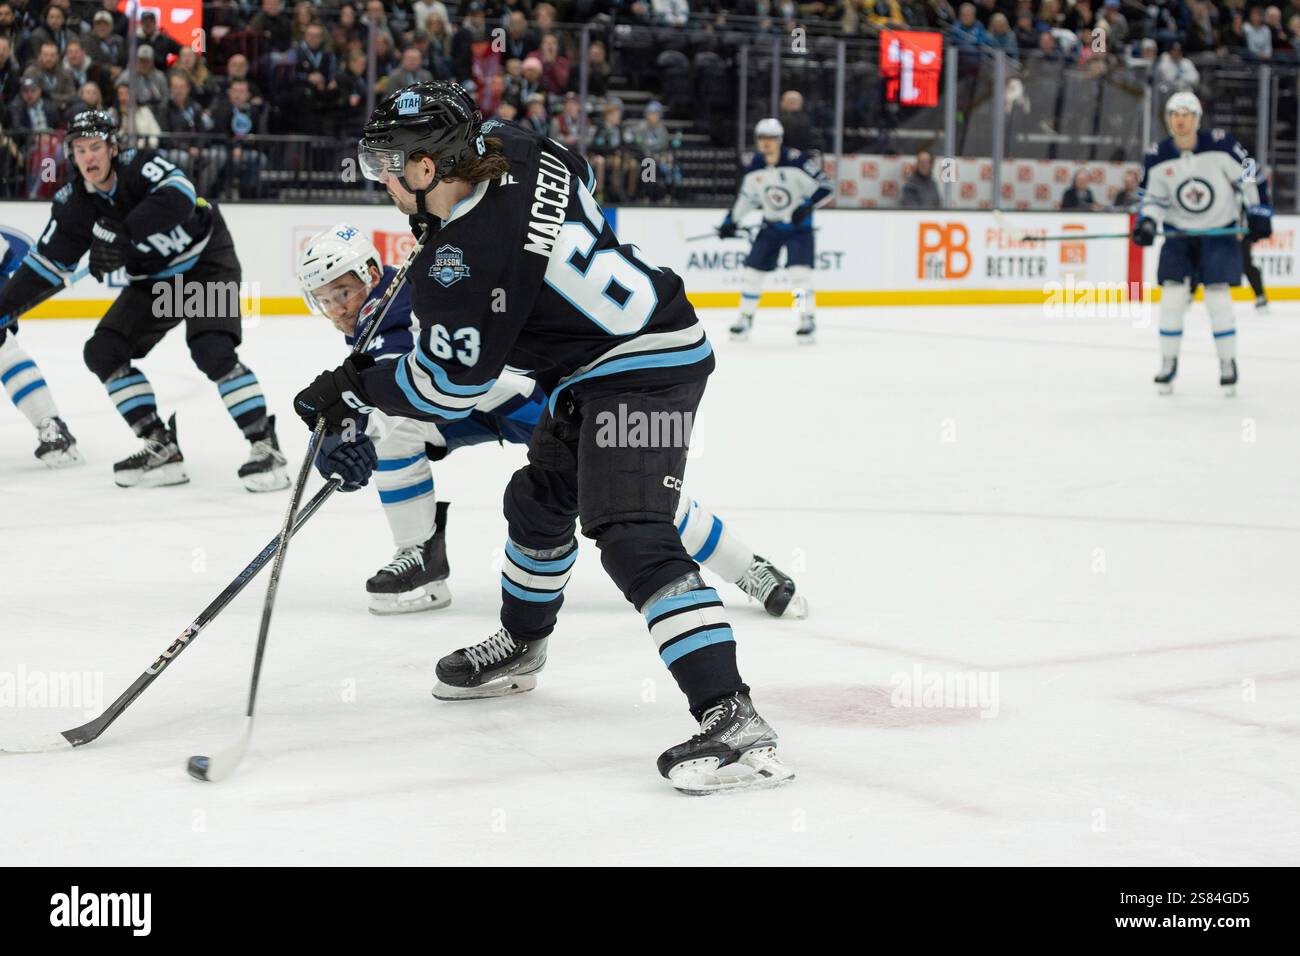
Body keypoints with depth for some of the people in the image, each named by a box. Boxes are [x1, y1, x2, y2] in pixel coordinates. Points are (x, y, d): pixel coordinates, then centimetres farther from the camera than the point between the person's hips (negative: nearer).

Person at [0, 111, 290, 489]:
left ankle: (265, 446, -18)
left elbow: (179, 196, -42)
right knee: (103, 351, -4)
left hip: (206, 261, -7)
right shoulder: (74, 203, -6)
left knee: (212, 351, -26)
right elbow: (46, 262, 0)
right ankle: (162, 448, -1)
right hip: (153, 280, 7)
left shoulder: (139, 165, -23)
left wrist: (122, 234, -48)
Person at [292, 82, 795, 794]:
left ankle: (732, 721, -33)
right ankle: (519, 647, 50)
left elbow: (447, 389, -16)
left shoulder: (466, 260, -26)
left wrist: (348, 389, -3)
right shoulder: (509, 148, -2)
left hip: (641, 373, -11)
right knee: (539, 503, 25)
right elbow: (579, 180, 22)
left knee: (631, 538, -24)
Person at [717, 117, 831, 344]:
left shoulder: (796, 161, -20)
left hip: (799, 225, -5)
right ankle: (745, 318, 17)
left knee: (800, 271, -19)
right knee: (753, 269, 2)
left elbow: (824, 186, -18)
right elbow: (747, 196, 13)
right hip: (771, 226, 5)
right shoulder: (754, 168, -3)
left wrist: (807, 206, -31)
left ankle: (808, 319, -8)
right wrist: (731, 221, 11)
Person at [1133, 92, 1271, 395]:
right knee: (1172, 296, -6)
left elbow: (1249, 176, -7)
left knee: (1217, 296, -9)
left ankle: (1228, 363, 5)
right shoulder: (1157, 157, -7)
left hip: (1220, 232, -2)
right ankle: (1168, 362, 7)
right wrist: (1146, 223, -17)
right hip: (1179, 234, 2)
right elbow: (1152, 196, 1)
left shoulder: (1220, 144, -15)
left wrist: (1259, 214, -7)